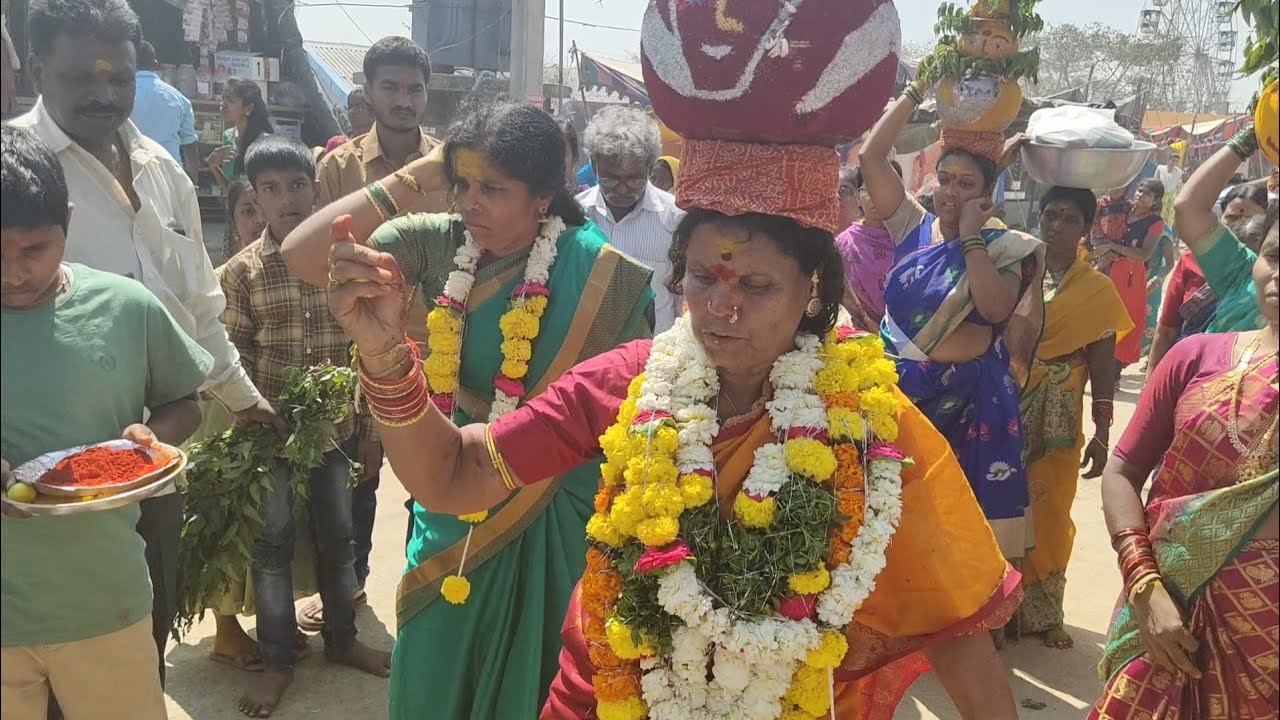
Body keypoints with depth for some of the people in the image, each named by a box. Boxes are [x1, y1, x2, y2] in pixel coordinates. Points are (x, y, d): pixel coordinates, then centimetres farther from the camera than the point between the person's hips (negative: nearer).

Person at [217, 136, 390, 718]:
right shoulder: (241, 271, -6)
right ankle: (277, 659, 24)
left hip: (335, 425, 2)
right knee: (273, 543, 8)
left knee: (337, 535, 14)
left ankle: (342, 639, 33)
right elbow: (236, 357, -3)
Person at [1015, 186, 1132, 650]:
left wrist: (1102, 433, 0)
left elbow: (1102, 366, 2)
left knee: (1047, 515, 7)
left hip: (1058, 423, 0)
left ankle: (1041, 613, 23)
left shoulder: (1097, 291, 2)